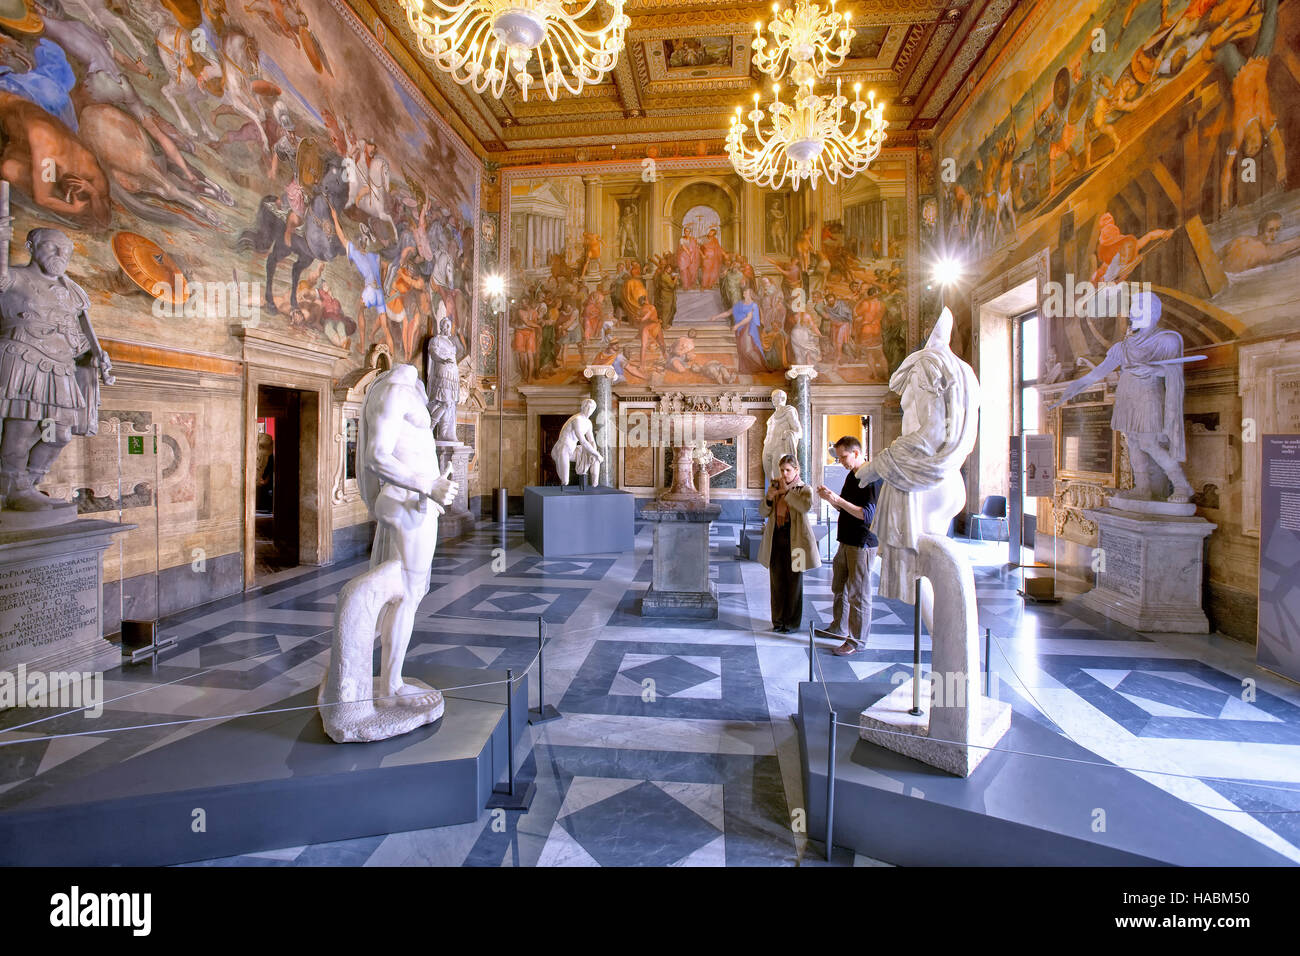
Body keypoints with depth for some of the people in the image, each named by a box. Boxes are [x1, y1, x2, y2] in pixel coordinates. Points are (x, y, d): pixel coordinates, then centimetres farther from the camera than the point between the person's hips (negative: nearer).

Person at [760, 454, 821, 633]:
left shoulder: (804, 489, -1)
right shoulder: (774, 487, 10)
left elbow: (806, 506, -23)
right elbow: (763, 512, 4)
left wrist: (786, 491, -18)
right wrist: (769, 497, -14)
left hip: (795, 541, -3)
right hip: (776, 540, 3)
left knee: (794, 581, 5)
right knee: (777, 582, 9)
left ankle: (793, 622, 17)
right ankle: (778, 620, 21)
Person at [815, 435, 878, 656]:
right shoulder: (851, 476, 13)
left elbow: (868, 514, -23)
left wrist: (838, 500, -25)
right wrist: (830, 498, 2)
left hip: (862, 544, -9)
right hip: (846, 541, 9)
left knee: (858, 593, -2)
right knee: (839, 587, 18)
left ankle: (857, 640, 9)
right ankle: (839, 628, 33)